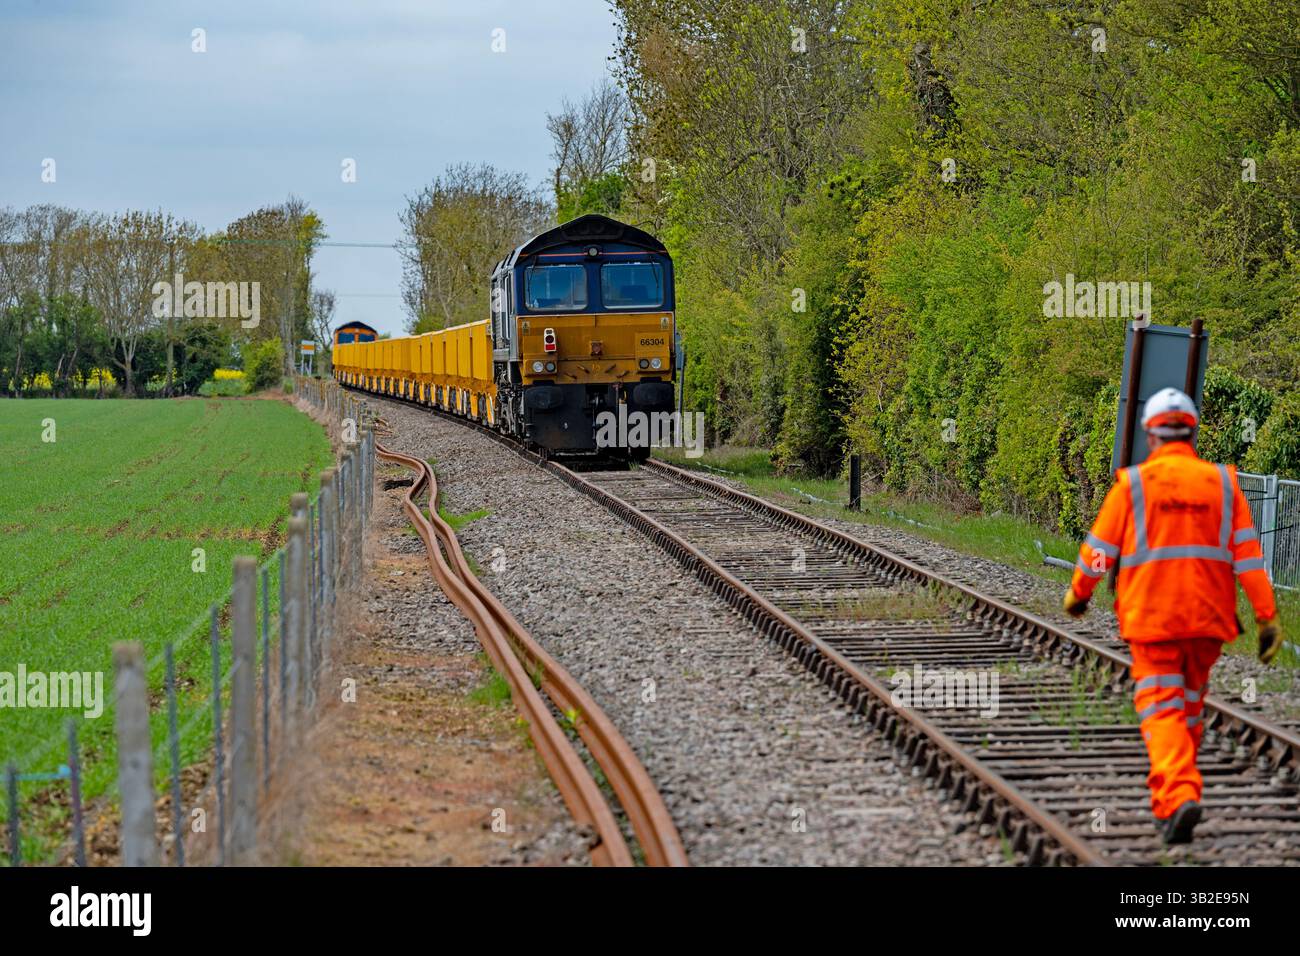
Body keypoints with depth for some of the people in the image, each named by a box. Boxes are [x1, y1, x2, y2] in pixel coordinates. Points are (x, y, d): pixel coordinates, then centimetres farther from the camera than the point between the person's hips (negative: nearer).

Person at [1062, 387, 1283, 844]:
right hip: (1207, 618, 3)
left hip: (1151, 617, -3)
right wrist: (1267, 618, -2)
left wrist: (1077, 593, 20)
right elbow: (1248, 554, -2)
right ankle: (1172, 797, 27)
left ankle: (1178, 796, -23)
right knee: (1190, 705, 19)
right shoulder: (1222, 483, 3)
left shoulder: (1133, 484, -3)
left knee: (1162, 708, -3)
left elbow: (1098, 549, 2)